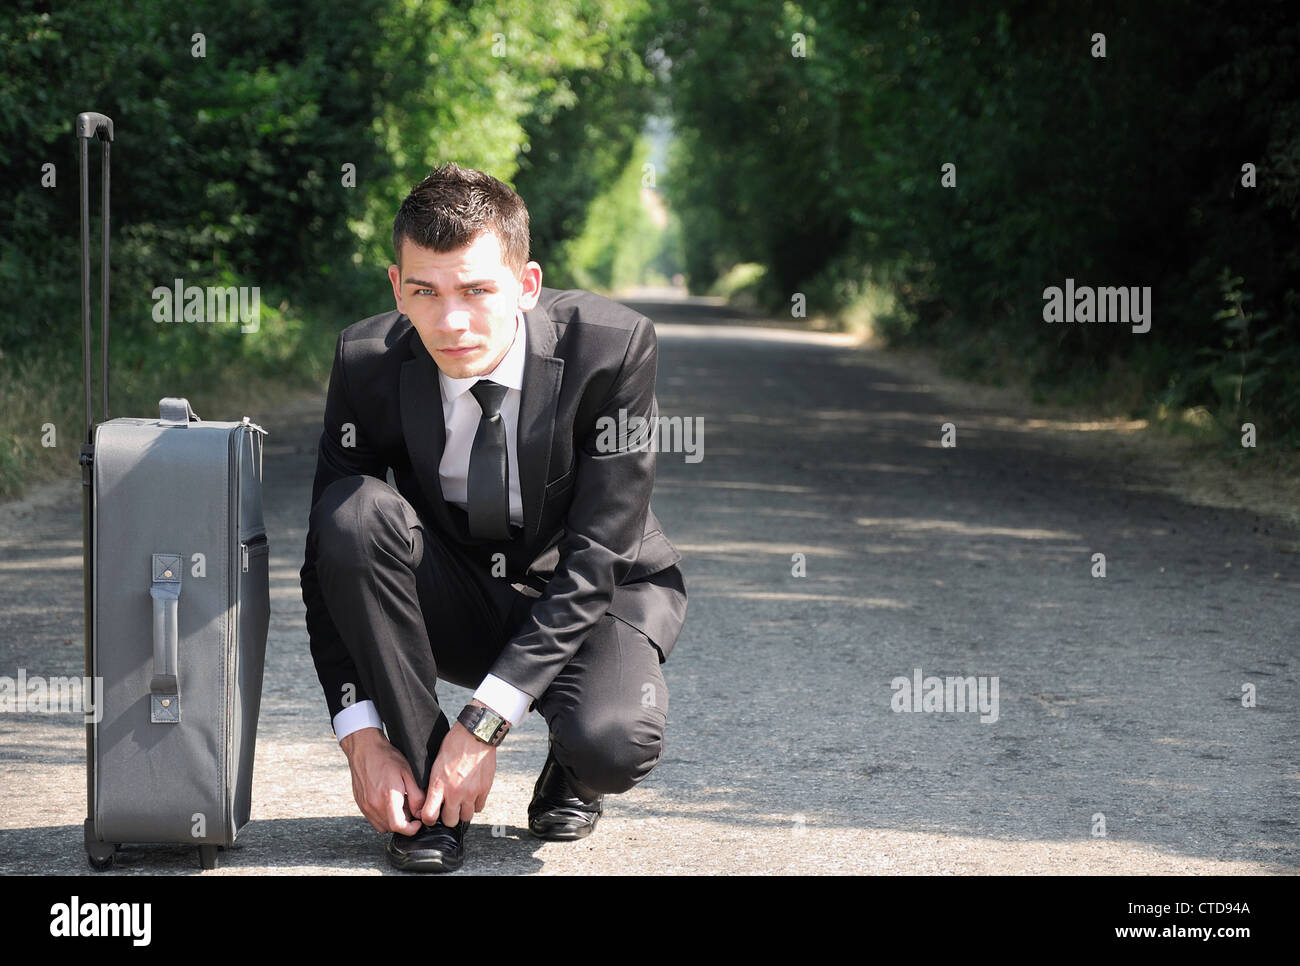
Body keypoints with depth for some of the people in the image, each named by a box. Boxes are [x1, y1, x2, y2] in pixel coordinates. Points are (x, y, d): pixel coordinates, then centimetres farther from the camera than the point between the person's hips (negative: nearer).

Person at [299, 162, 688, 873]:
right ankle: (424, 792, -16)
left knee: (614, 743, -35)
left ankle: (573, 766, 6)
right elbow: (331, 555, -13)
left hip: (592, 599, -2)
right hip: (456, 602, 3)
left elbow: (596, 557, -25)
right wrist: (360, 734, -25)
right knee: (356, 512, -29)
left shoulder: (614, 347, -24)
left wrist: (485, 720, -30)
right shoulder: (368, 362, -17)